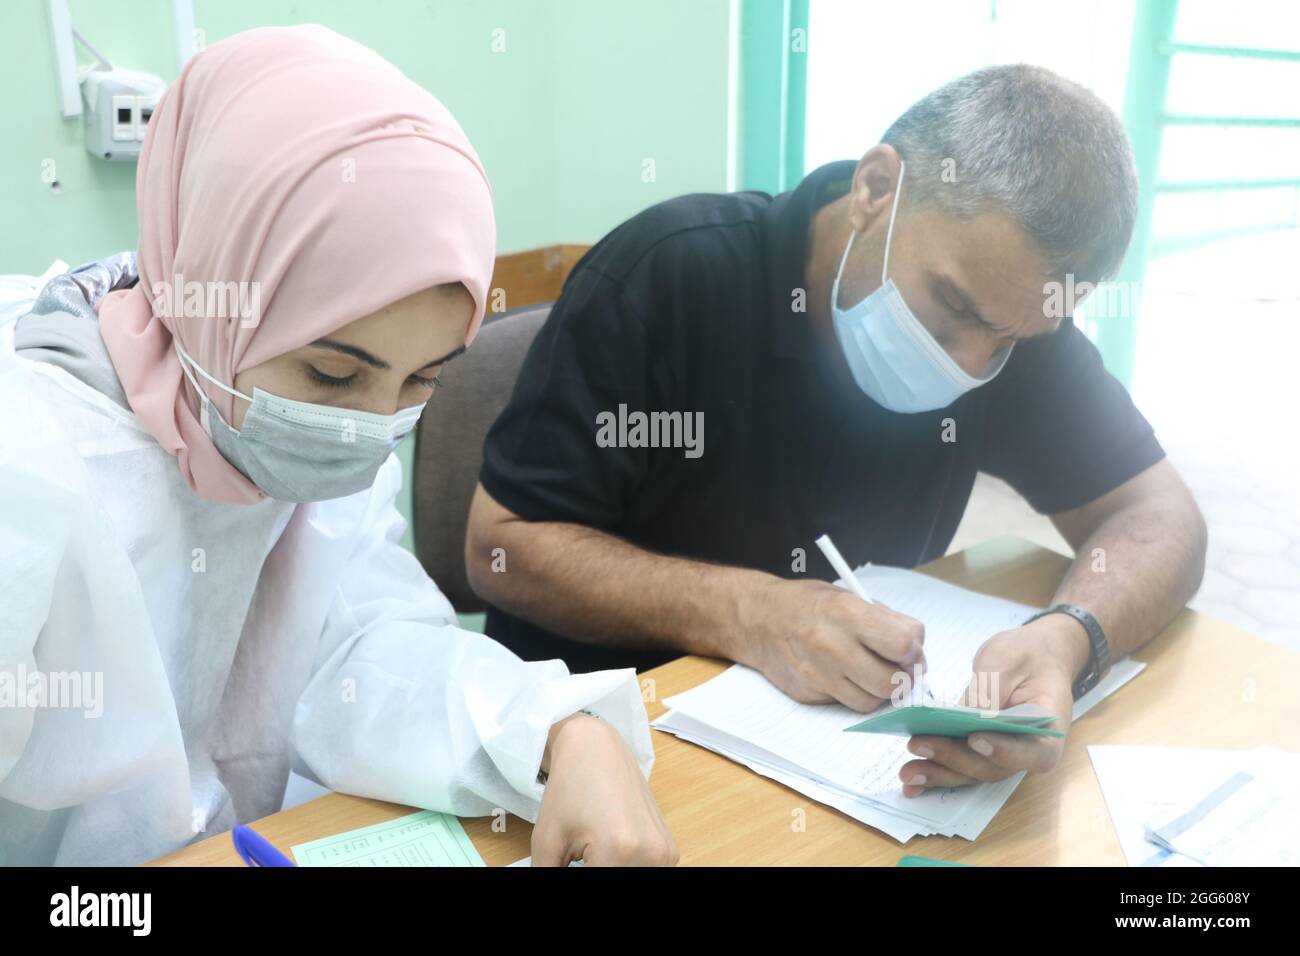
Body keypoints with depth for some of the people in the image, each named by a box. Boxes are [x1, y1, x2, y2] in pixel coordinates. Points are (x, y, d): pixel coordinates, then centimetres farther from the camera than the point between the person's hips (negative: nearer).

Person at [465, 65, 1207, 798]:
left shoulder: (1009, 308, -7)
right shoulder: (665, 274, -19)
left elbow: (1159, 518, -6)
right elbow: (502, 546, -16)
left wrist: (1066, 640, -27)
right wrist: (745, 612, -29)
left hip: (849, 729, 3)